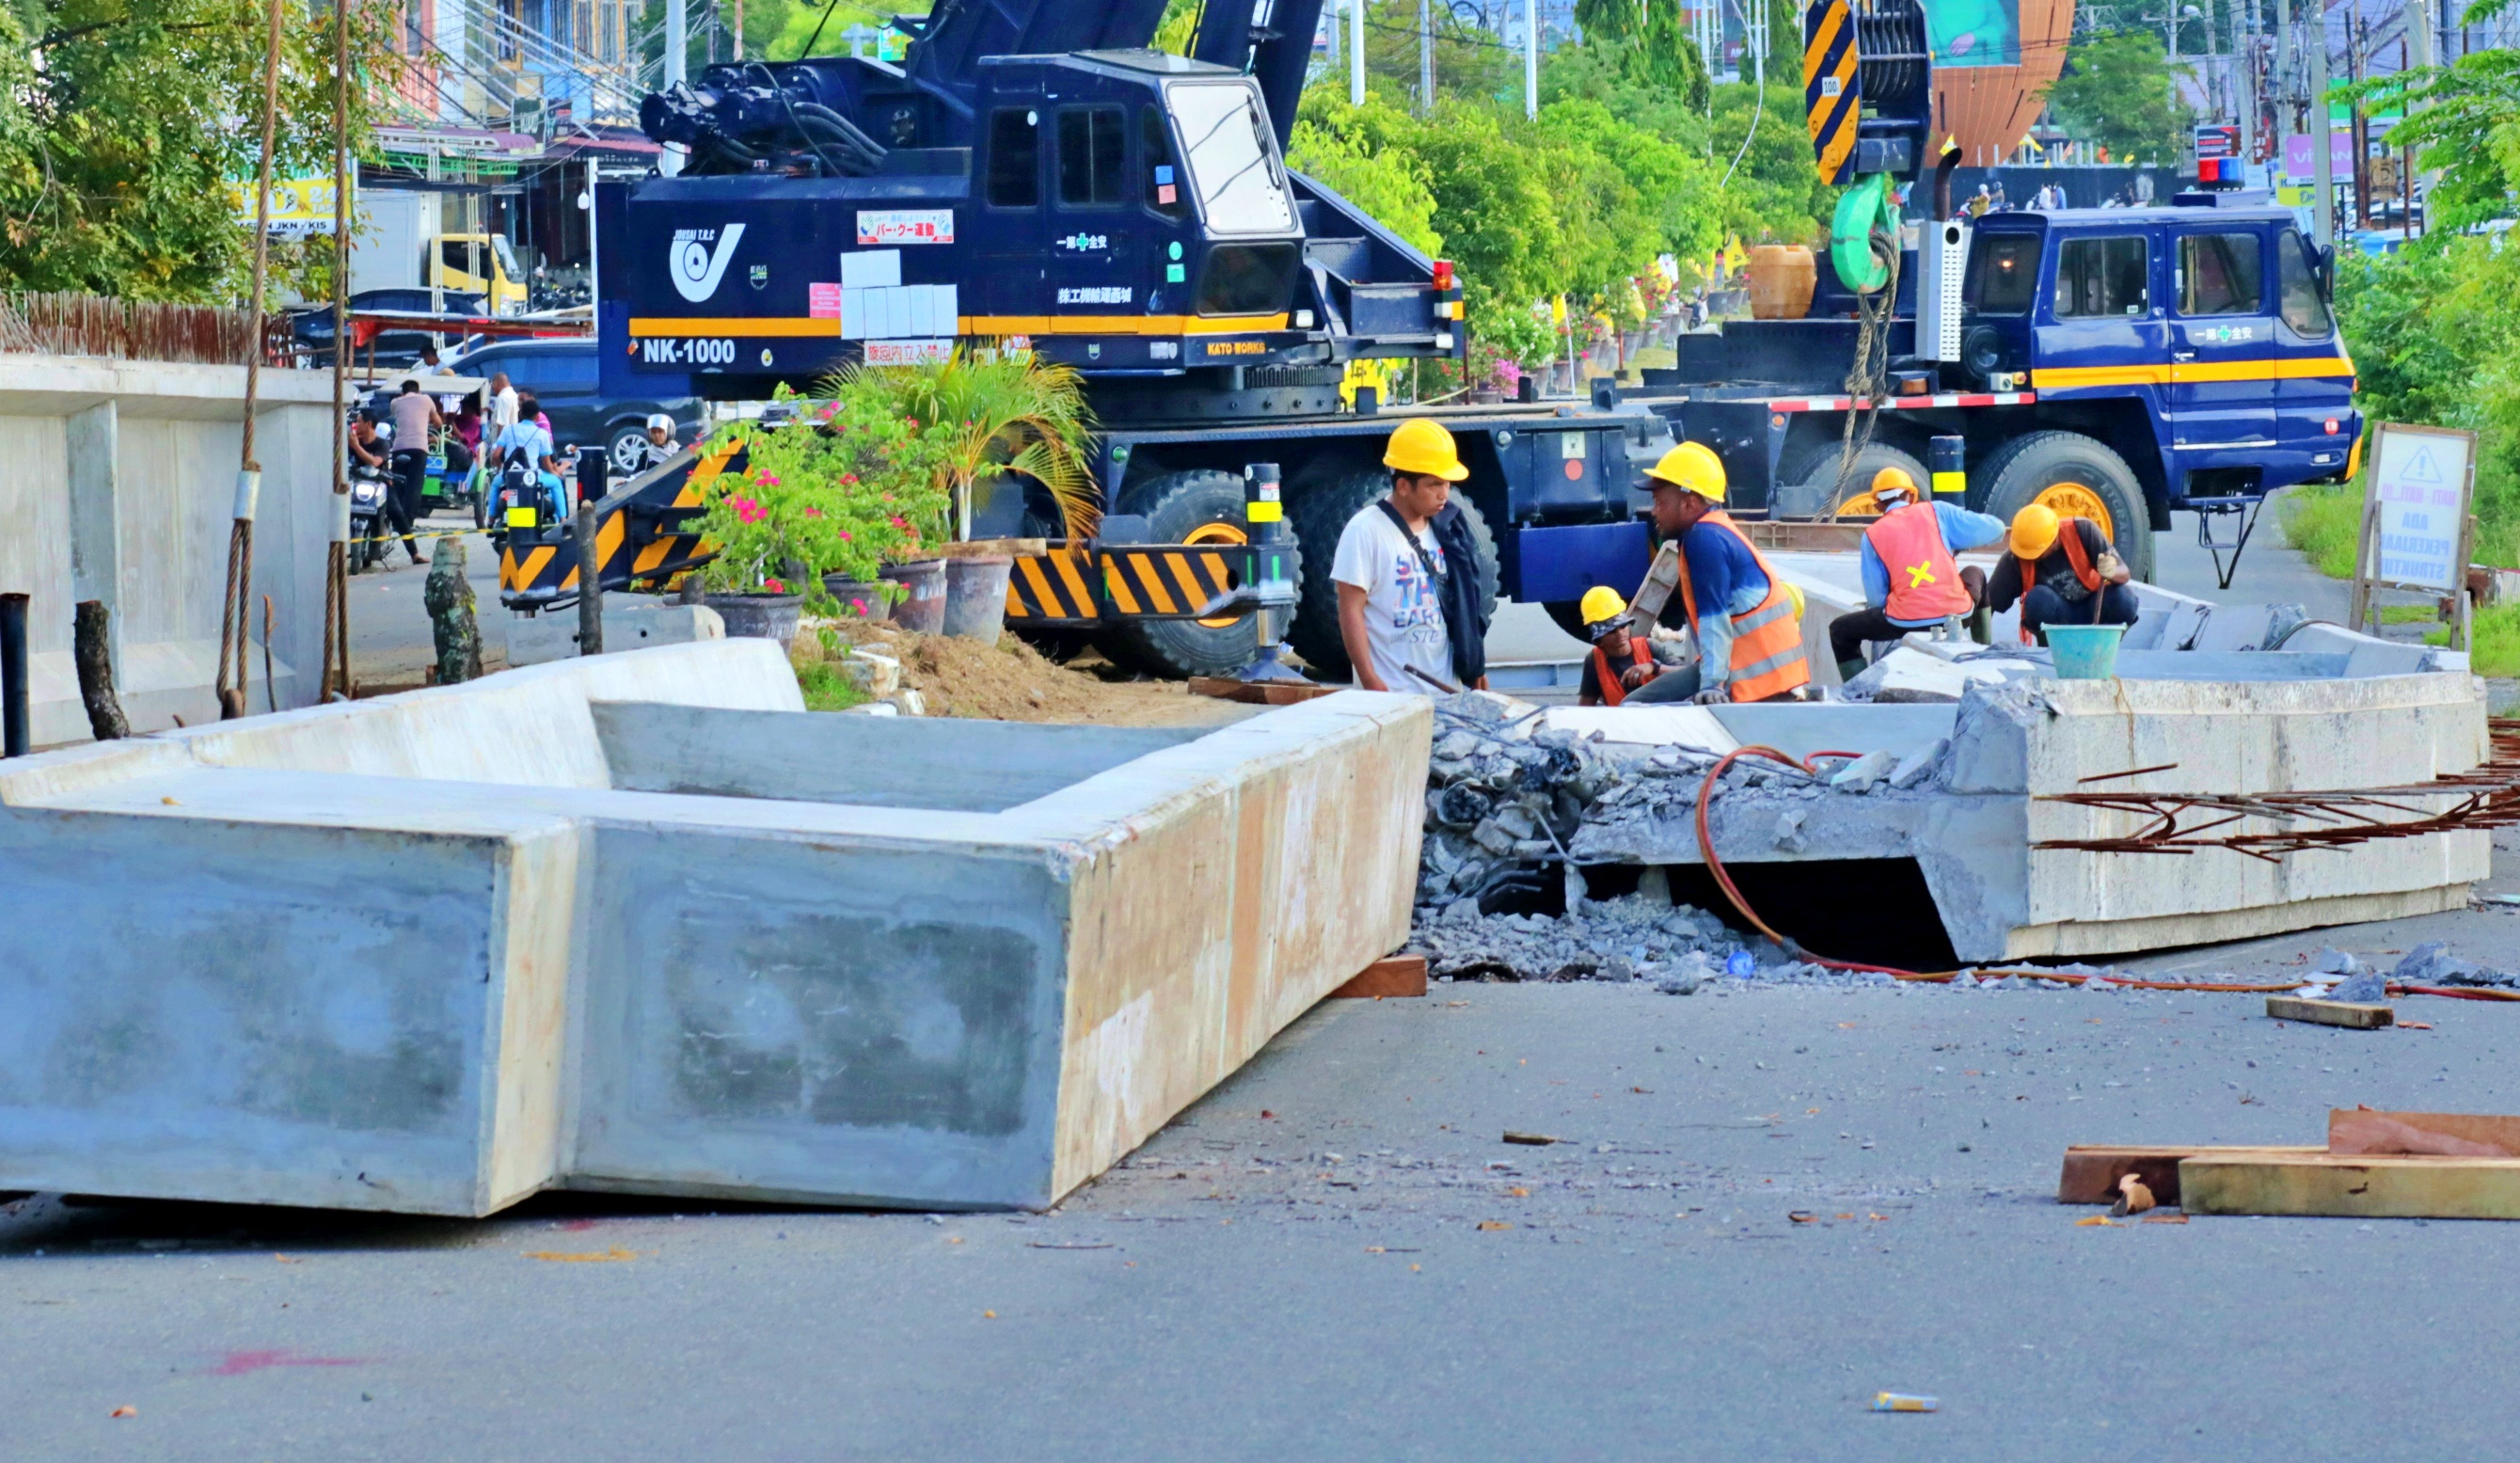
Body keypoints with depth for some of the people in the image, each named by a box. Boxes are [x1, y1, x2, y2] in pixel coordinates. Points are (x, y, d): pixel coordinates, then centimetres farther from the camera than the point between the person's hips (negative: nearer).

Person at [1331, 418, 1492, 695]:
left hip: (1447, 690, 6)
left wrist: (1475, 667, 16)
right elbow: (1350, 612, -10)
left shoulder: (1445, 528, 10)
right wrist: (1371, 683, -16)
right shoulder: (1366, 531, -8)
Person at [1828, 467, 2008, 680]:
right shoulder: (1937, 511, 8)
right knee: (1975, 574, 36)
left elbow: (1876, 599, 6)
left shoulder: (1872, 536, 6)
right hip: (1957, 614, 2)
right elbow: (1994, 529, 10)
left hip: (1907, 622, -2)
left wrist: (1873, 605, 30)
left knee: (1840, 631, 20)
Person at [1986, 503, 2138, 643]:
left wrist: (2113, 573, -41)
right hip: (2059, 620, -1)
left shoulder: (2082, 530, -19)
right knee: (2039, 598, -33)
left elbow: (2124, 573, -18)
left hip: (2093, 611, 1)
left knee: (2124, 599, -31)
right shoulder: (2015, 559, -19)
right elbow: (1989, 602, -16)